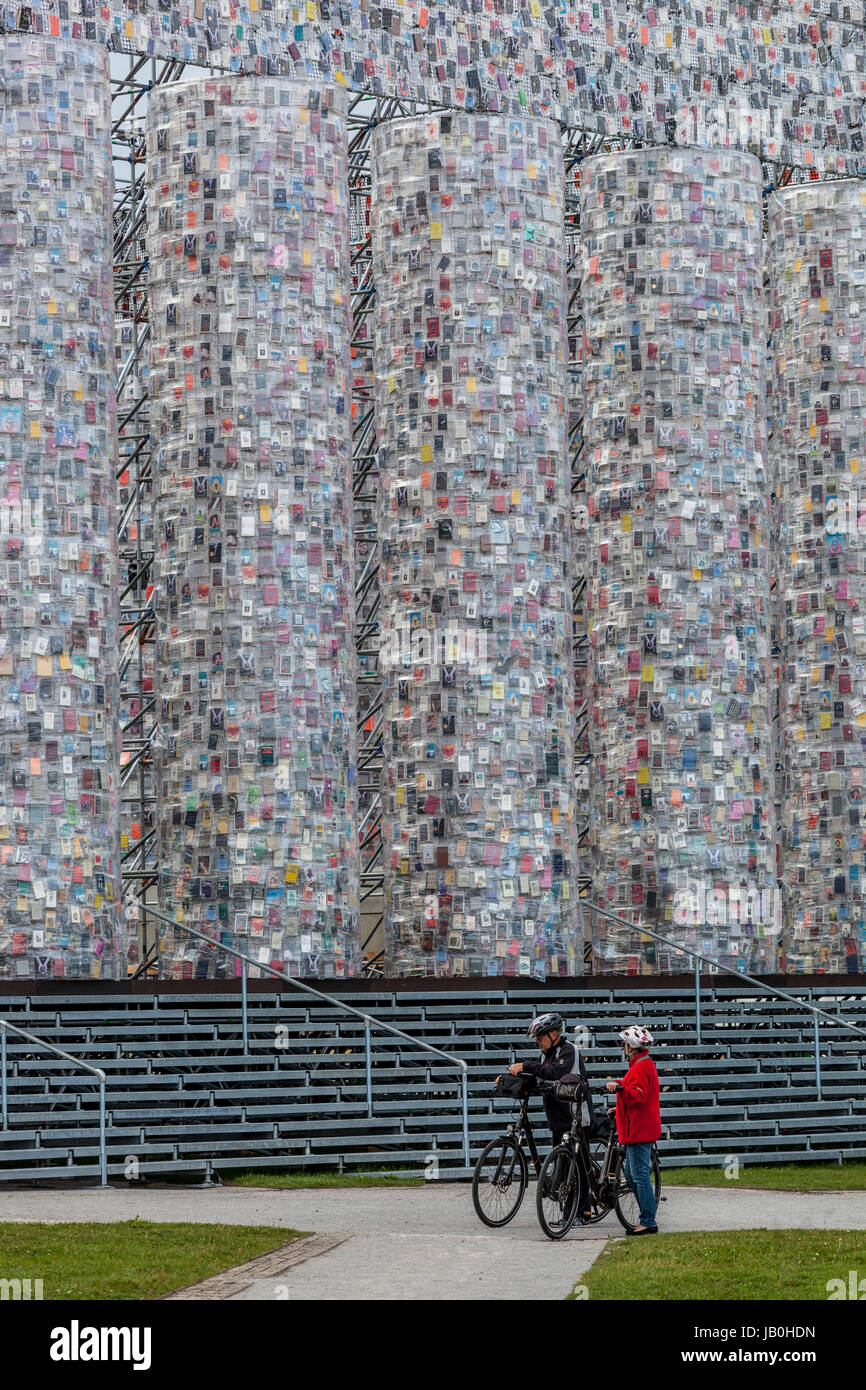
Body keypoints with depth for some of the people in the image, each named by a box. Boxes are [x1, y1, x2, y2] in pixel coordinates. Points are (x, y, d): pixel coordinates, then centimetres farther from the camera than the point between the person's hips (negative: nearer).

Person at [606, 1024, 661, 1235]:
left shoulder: (639, 1068, -14)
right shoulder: (646, 1064, 20)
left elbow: (639, 1096, -27)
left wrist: (620, 1088, -40)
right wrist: (620, 1109, 38)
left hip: (639, 1130, -11)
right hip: (640, 1129, 11)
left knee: (640, 1176, -10)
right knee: (632, 1175, 15)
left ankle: (648, 1222, -9)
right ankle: (646, 1218, 17)